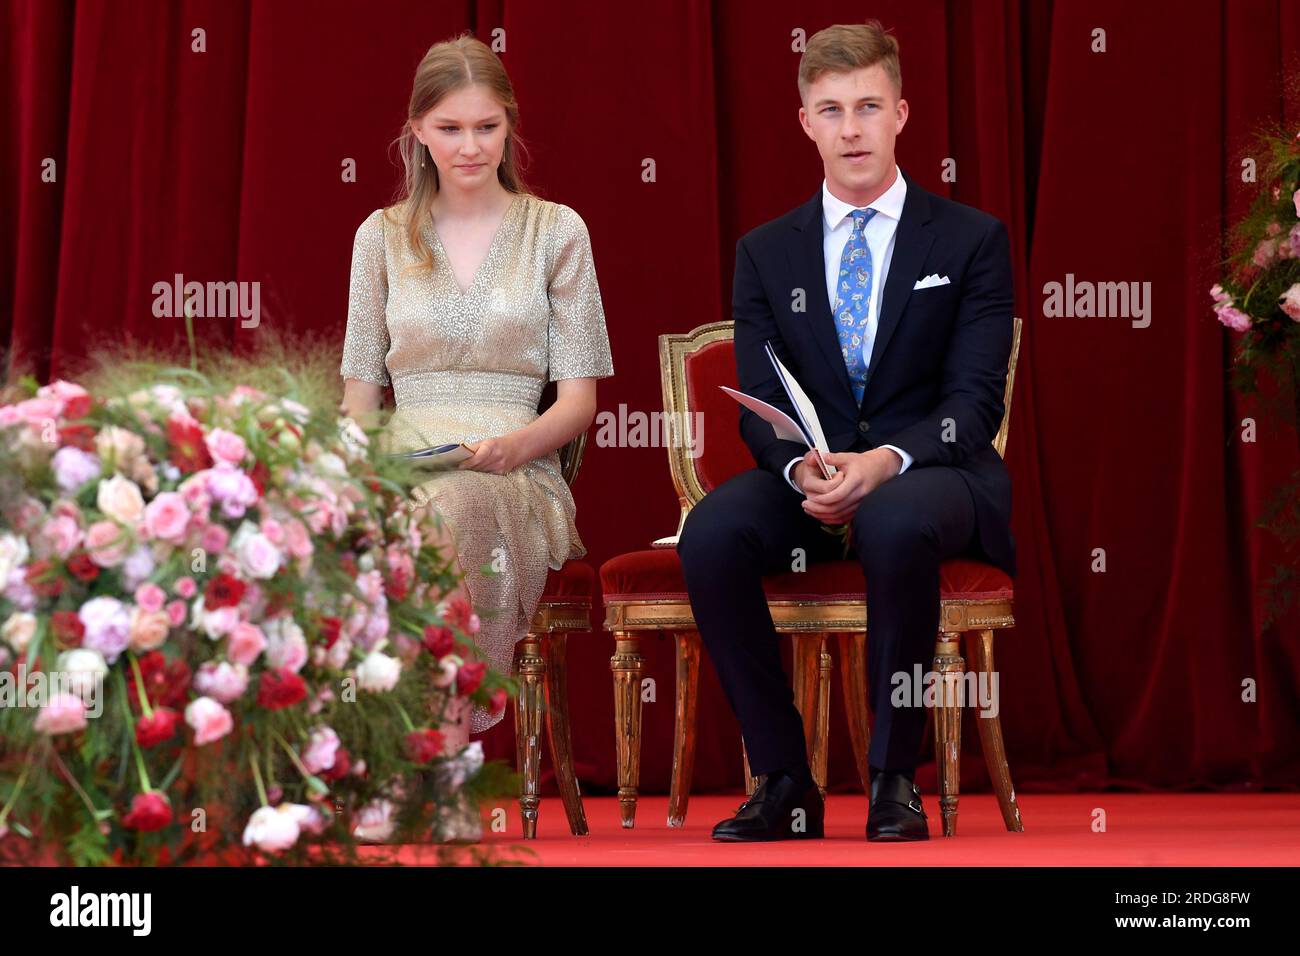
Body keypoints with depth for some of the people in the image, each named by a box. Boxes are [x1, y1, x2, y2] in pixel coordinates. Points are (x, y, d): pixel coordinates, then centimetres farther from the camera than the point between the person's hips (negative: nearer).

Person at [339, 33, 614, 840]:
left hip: (516, 475, -1)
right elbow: (361, 390, 16)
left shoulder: (555, 231, 12)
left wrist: (517, 443, -14)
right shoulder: (383, 236, 18)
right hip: (404, 465, 1)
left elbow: (579, 397, 8)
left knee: (457, 503, -40)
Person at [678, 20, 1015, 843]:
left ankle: (895, 778, -25)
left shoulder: (971, 240, 4)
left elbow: (975, 400, -5)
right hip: (809, 476, 3)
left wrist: (886, 461, -25)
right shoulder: (766, 253, 12)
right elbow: (760, 404, 4)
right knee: (710, 535, -30)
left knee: (896, 525, -40)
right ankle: (785, 782, -21)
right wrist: (803, 469, -20)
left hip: (930, 474, -3)